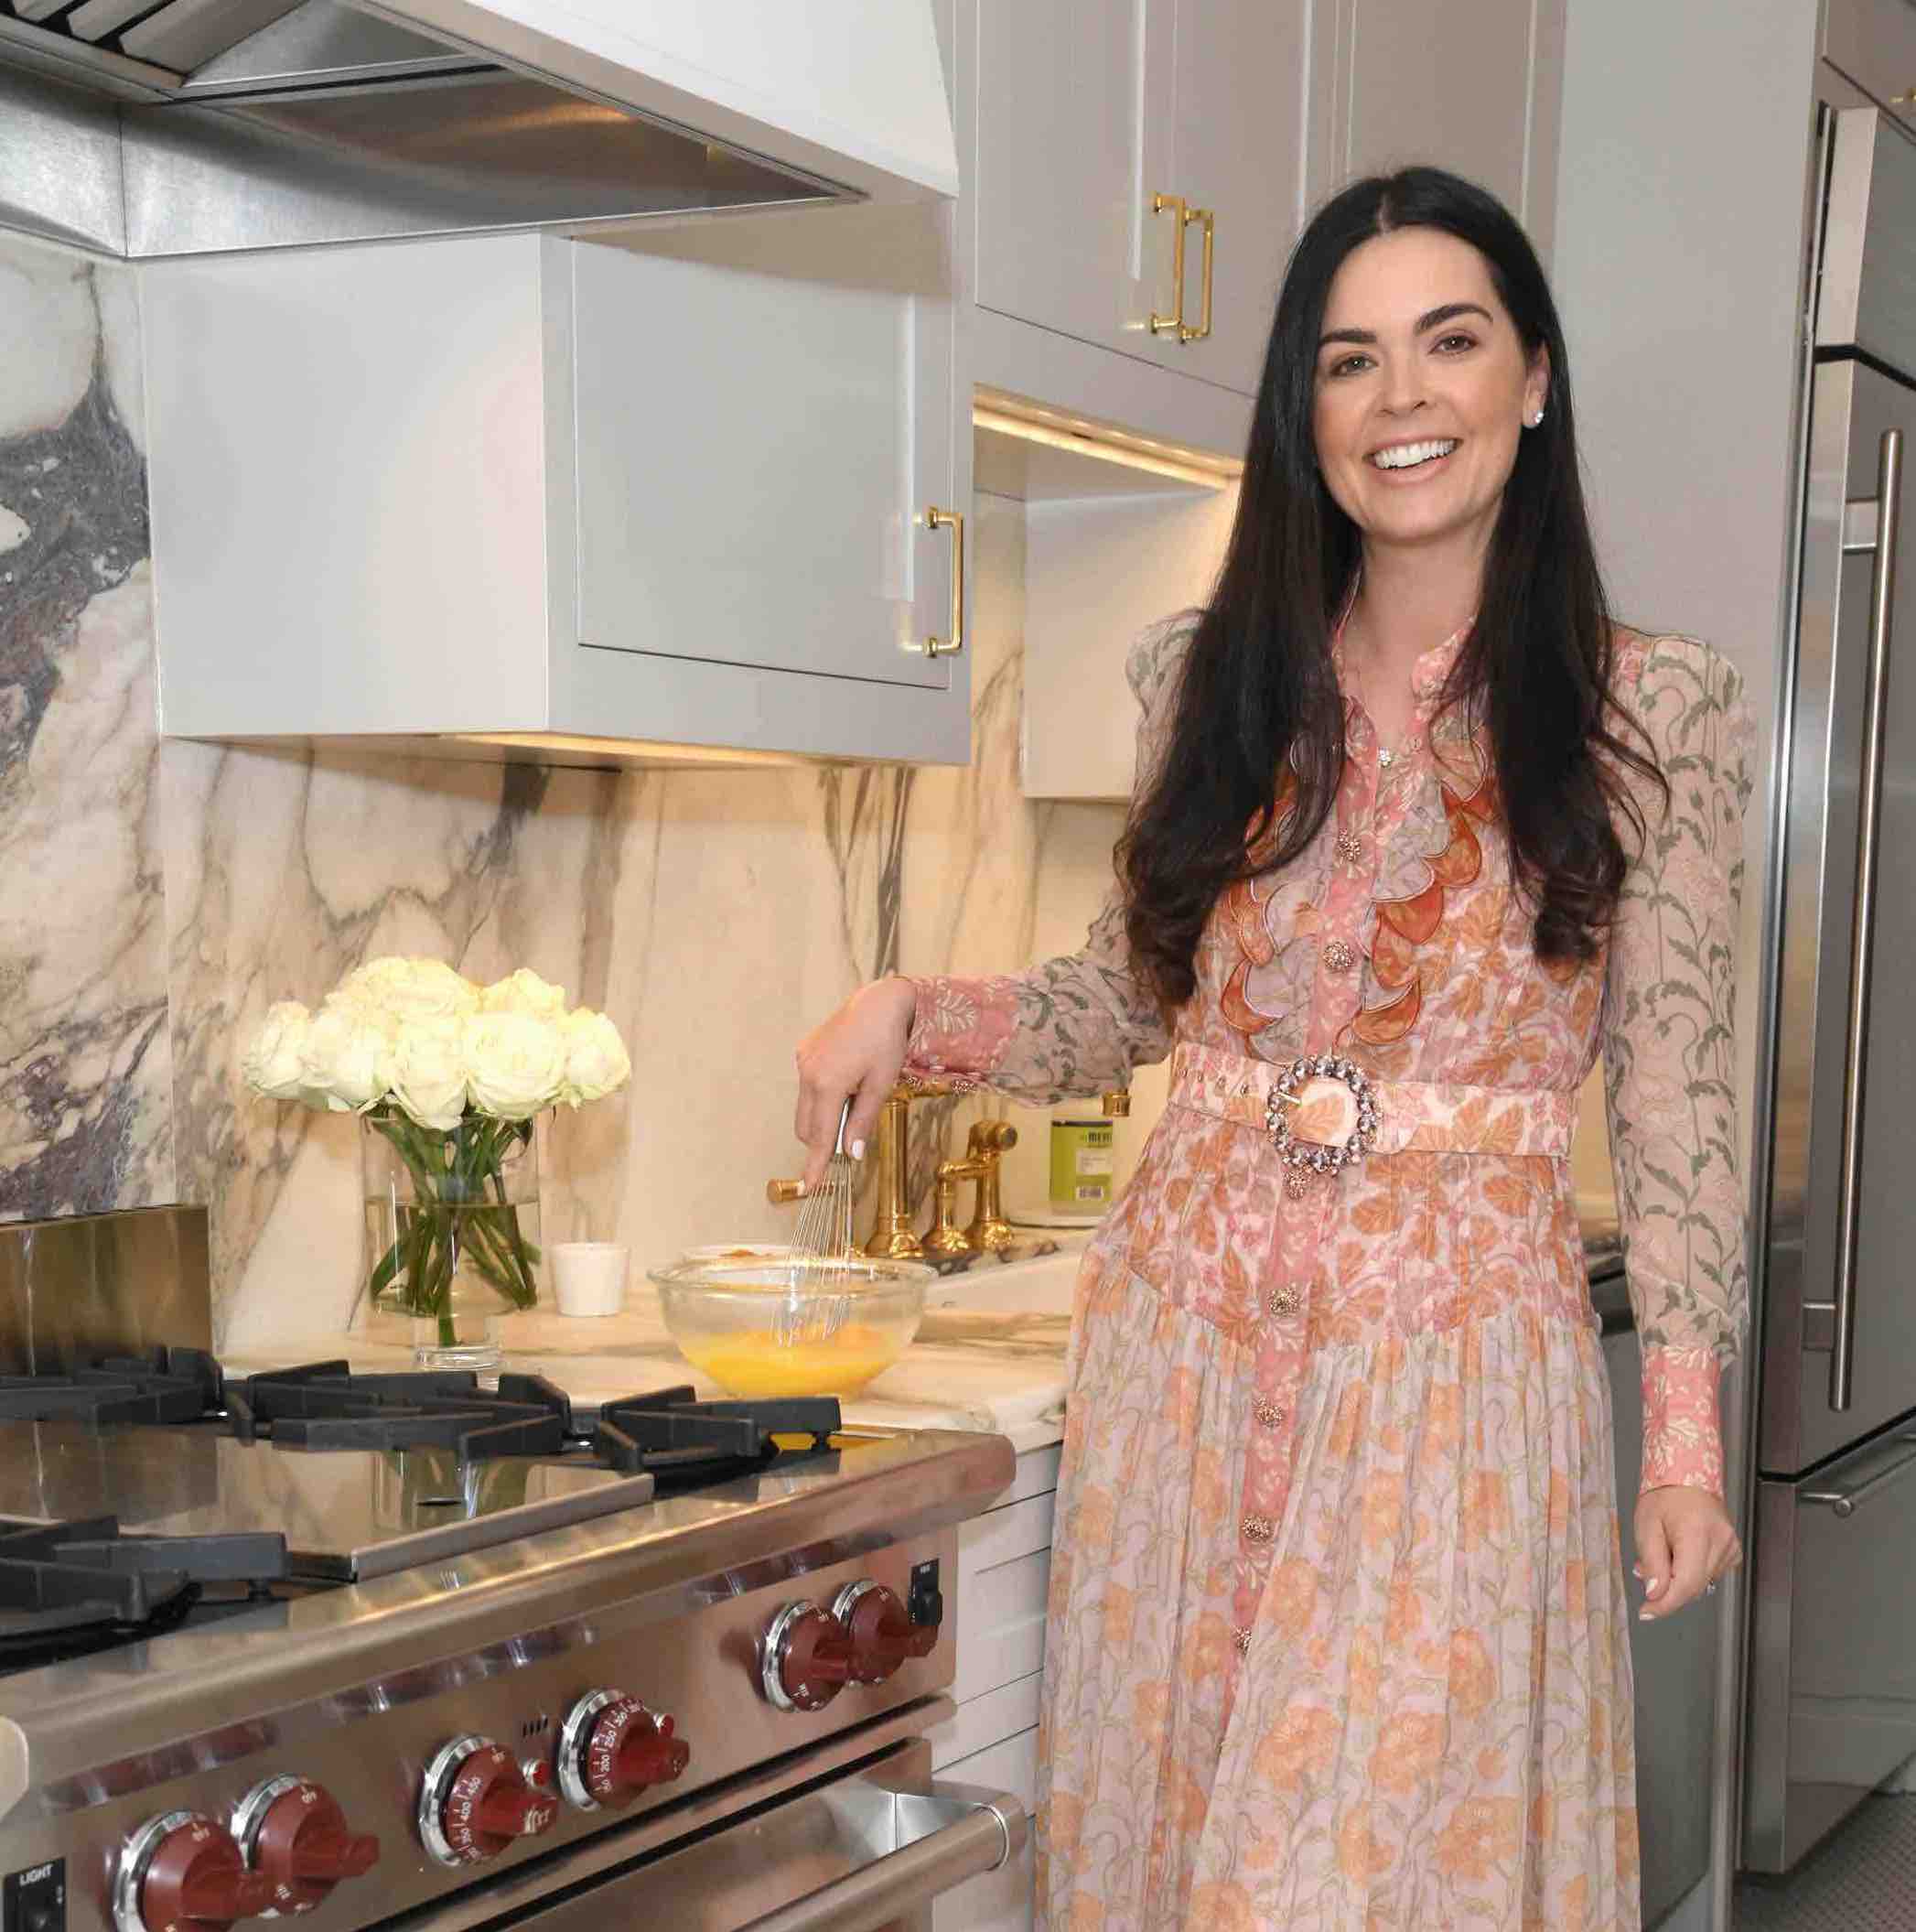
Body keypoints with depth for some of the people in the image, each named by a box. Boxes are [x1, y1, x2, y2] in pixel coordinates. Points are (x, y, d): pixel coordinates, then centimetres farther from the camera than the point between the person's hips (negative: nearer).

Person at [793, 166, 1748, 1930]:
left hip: (1453, 1365, -3)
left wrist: (1688, 1427, -4)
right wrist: (913, 1011, -2)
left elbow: (1673, 1088, -2)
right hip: (1182, 1339, 3)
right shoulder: (1211, 679, 6)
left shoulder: (1655, 711, -3)